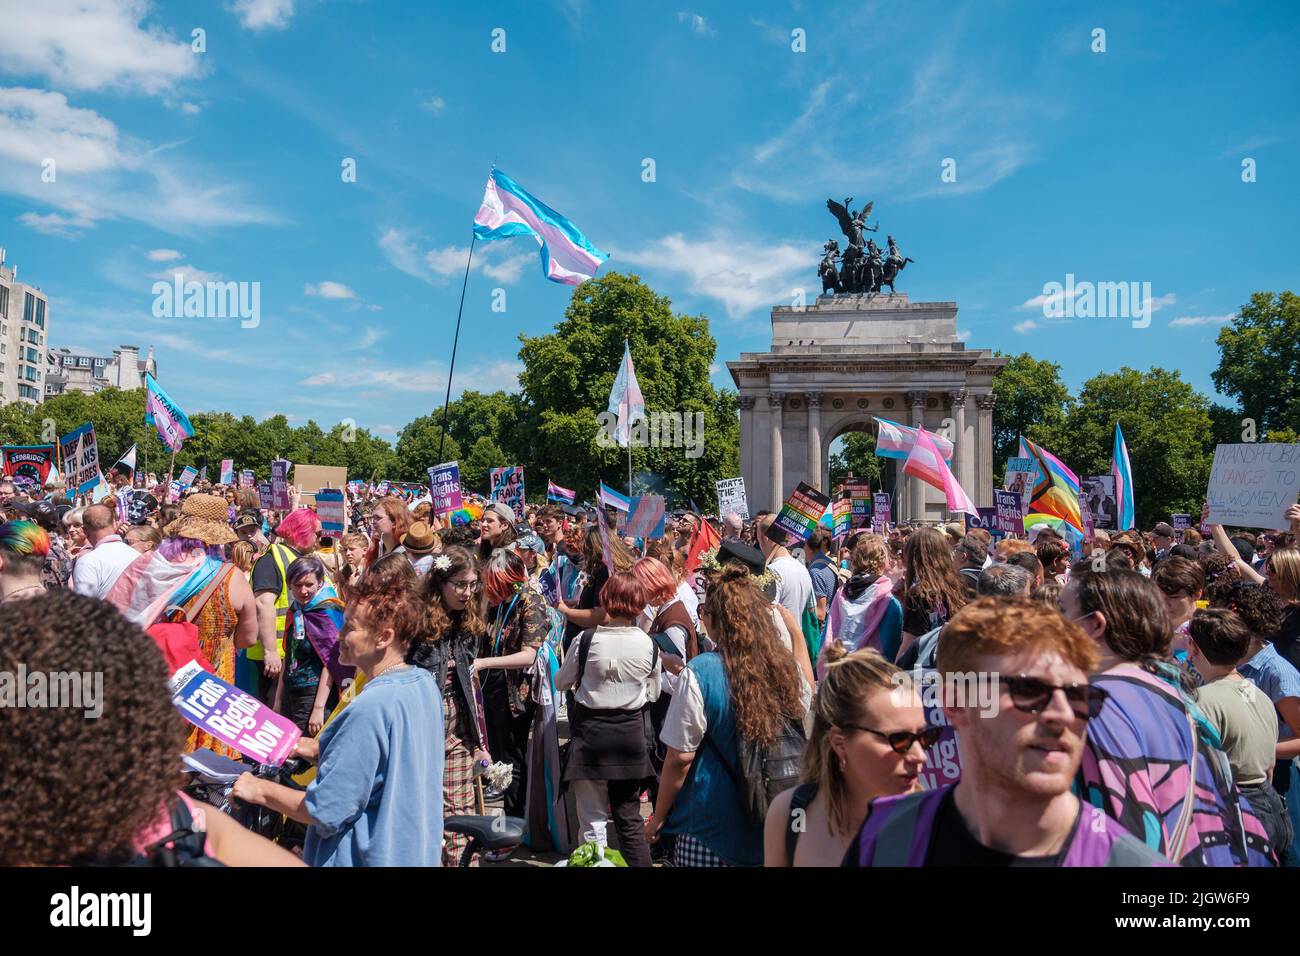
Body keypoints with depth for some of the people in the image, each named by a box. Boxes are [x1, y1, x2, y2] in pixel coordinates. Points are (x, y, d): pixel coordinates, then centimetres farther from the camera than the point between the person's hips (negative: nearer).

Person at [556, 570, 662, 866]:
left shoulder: (586, 640, -14)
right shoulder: (649, 645, -8)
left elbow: (561, 683, 2)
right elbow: (653, 694, 7)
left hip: (590, 731, -2)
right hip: (632, 733, 2)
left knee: (593, 820, 9)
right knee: (629, 817, 15)